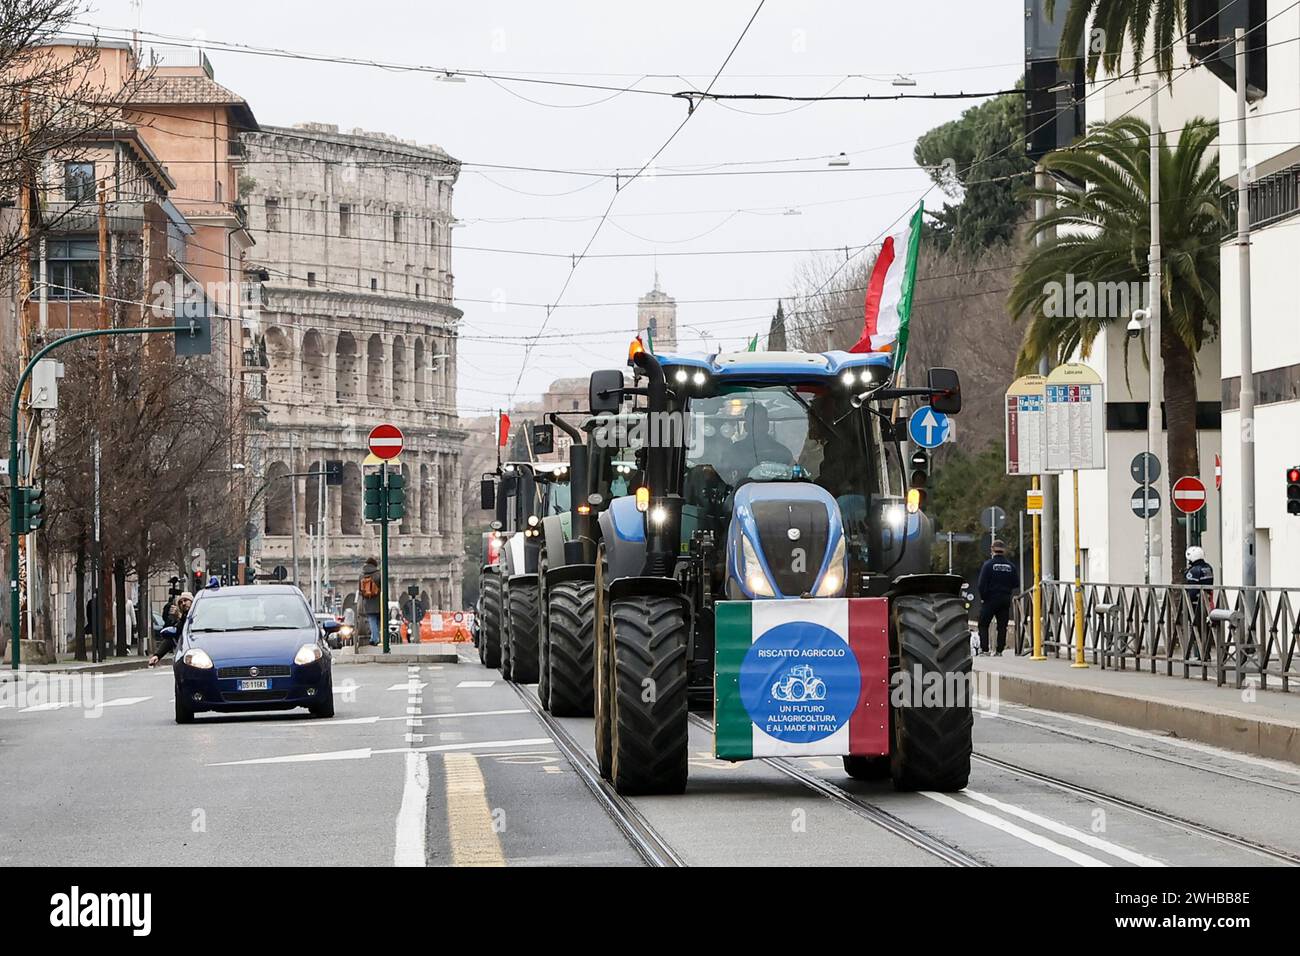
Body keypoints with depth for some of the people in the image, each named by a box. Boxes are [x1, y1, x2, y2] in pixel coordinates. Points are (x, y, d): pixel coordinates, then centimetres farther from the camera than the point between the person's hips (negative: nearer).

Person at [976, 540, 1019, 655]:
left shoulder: (988, 564, -9)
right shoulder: (1011, 565, 2)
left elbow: (982, 584, -12)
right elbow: (1016, 584, 5)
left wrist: (983, 597, 0)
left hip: (990, 599, -3)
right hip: (1005, 600, 3)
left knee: (983, 624, 5)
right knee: (1002, 626, 8)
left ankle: (984, 649, -4)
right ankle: (1000, 649, 4)